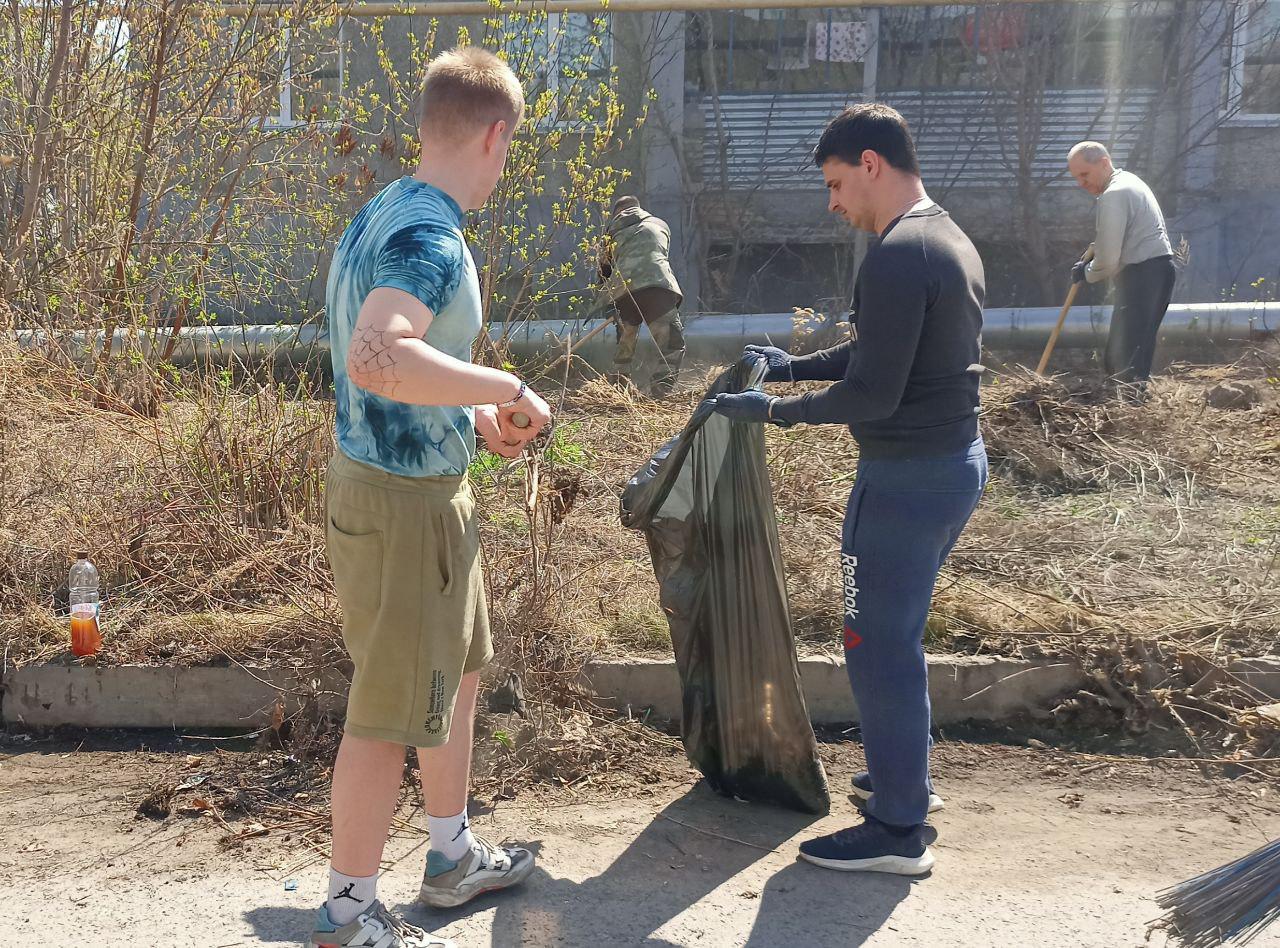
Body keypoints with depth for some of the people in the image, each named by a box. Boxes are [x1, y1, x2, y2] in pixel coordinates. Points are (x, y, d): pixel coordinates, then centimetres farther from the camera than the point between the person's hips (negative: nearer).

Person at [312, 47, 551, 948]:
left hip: (430, 489, 10)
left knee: (459, 668, 23)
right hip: (403, 501, -10)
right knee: (393, 712, 3)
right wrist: (509, 388, -29)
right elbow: (377, 359, -40)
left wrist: (476, 416, 13)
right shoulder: (431, 236, -23)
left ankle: (455, 855, 40)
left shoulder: (384, 214, 8)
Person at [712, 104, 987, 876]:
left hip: (907, 479, -10)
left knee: (881, 645, 1)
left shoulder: (898, 257, -20)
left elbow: (872, 395, -22)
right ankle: (907, 775, 37)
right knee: (899, 630, 23)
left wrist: (775, 409, -10)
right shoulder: (953, 242, 11)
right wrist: (793, 366, 15)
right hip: (959, 461, 10)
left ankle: (897, 832, 11)